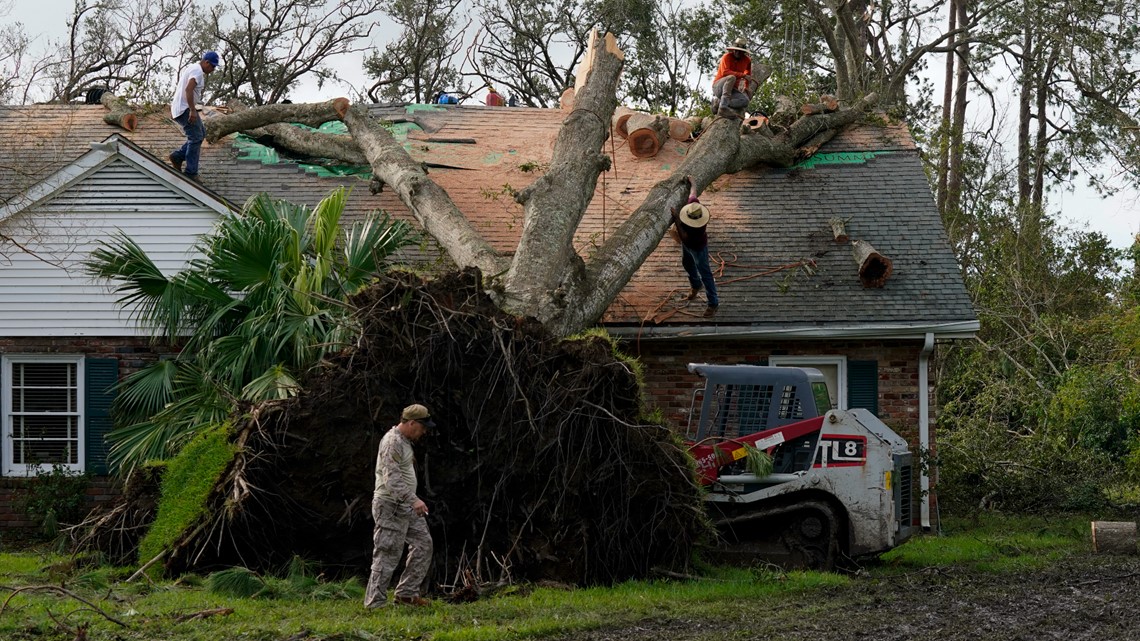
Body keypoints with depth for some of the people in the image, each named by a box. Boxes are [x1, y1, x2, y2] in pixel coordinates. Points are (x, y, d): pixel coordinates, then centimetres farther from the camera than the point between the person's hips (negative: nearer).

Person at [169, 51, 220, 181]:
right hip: (185, 109, -10)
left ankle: (178, 156, 12)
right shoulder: (198, 71, -15)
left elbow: (177, 89, 25)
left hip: (178, 108, 10)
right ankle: (191, 173, -8)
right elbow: (188, 90, -28)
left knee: (201, 134, 16)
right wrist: (193, 111, -29)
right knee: (196, 138, -8)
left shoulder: (190, 68, 18)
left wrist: (173, 108, 28)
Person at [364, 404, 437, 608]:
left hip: (405, 507, 10)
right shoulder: (392, 442, -18)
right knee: (387, 555, -8)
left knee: (423, 543, 9)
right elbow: (392, 479, -29)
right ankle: (375, 603, -3)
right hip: (390, 506, -10)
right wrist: (413, 499, -39)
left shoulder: (404, 441, 15)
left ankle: (406, 593, 13)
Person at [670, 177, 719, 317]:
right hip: (687, 246, 8)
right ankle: (696, 285, 60)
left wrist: (676, 220, -47)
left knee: (705, 274, 5)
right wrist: (691, 181, 8)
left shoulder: (699, 227, -46)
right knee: (687, 264, 31)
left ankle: (713, 303, 18)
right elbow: (693, 191, -10)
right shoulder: (694, 203, -29)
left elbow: (683, 237, -43)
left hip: (698, 249, -8)